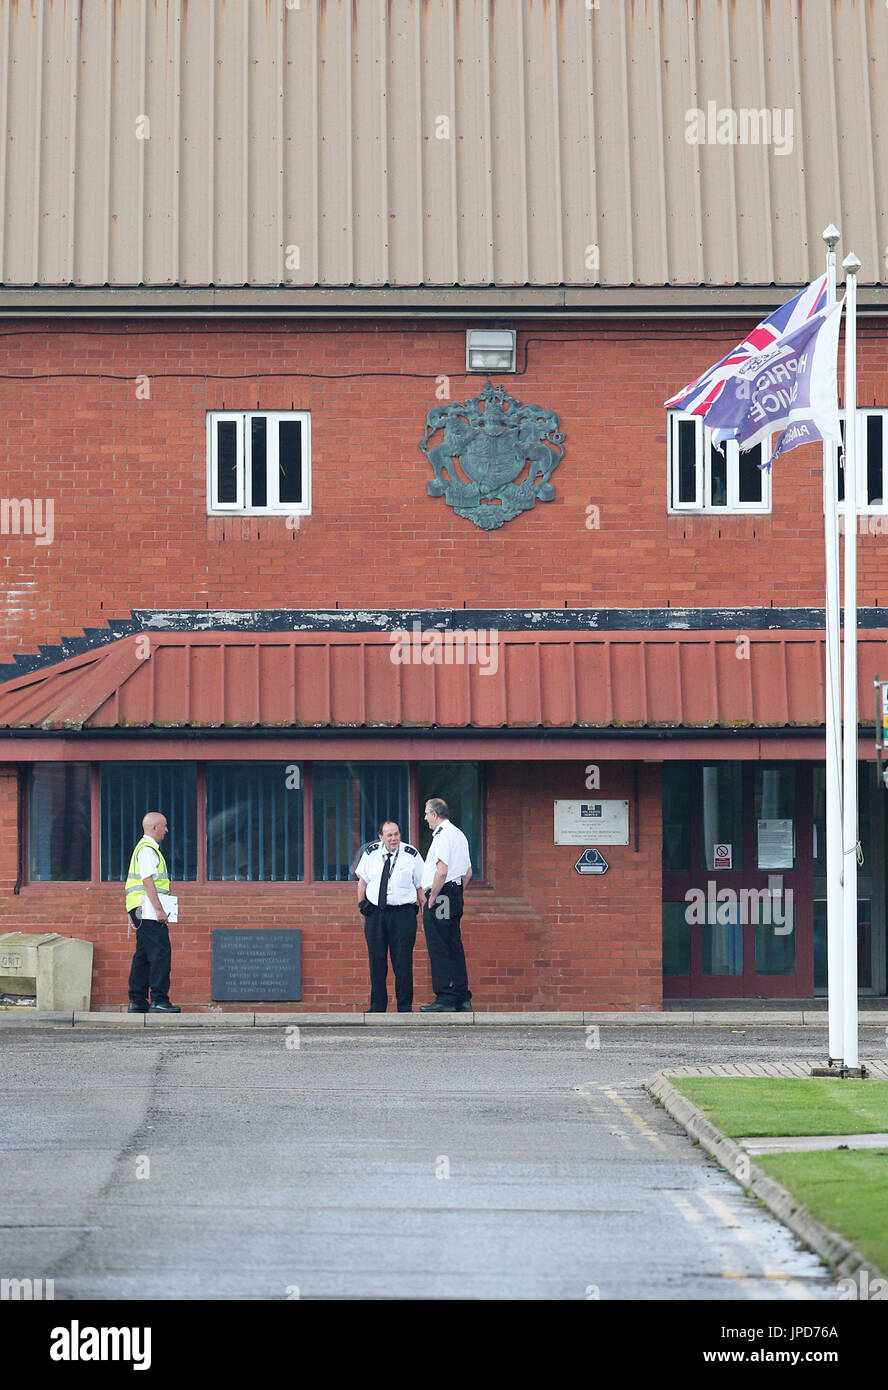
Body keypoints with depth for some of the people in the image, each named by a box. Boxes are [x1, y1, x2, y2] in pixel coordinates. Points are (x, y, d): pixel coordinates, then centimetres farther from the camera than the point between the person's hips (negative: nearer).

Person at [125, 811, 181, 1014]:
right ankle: (159, 1000, -17)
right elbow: (148, 881, -19)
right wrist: (159, 910, -21)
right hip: (148, 911, -11)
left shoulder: (146, 848, 22)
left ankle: (137, 1001, 11)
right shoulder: (147, 849, -11)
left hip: (142, 913, 11)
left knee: (143, 955, 10)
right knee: (160, 953, -13)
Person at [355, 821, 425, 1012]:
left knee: (403, 961, -3)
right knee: (377, 961, 3)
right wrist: (362, 907, 11)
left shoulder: (411, 854, -1)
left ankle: (405, 1006, 4)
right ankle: (377, 1006, 11)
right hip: (375, 912, 2)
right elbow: (362, 882, 14)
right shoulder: (371, 853, 5)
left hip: (403, 913, -2)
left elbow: (421, 886, 3)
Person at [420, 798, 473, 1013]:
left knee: (439, 950, -7)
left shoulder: (442, 836, -13)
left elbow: (441, 872, -22)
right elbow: (468, 872, 22)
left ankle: (444, 999, -8)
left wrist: (432, 898, -14)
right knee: (455, 948, 10)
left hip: (440, 895, -10)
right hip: (455, 894, 10)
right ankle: (462, 999, 11)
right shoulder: (459, 834, 18)